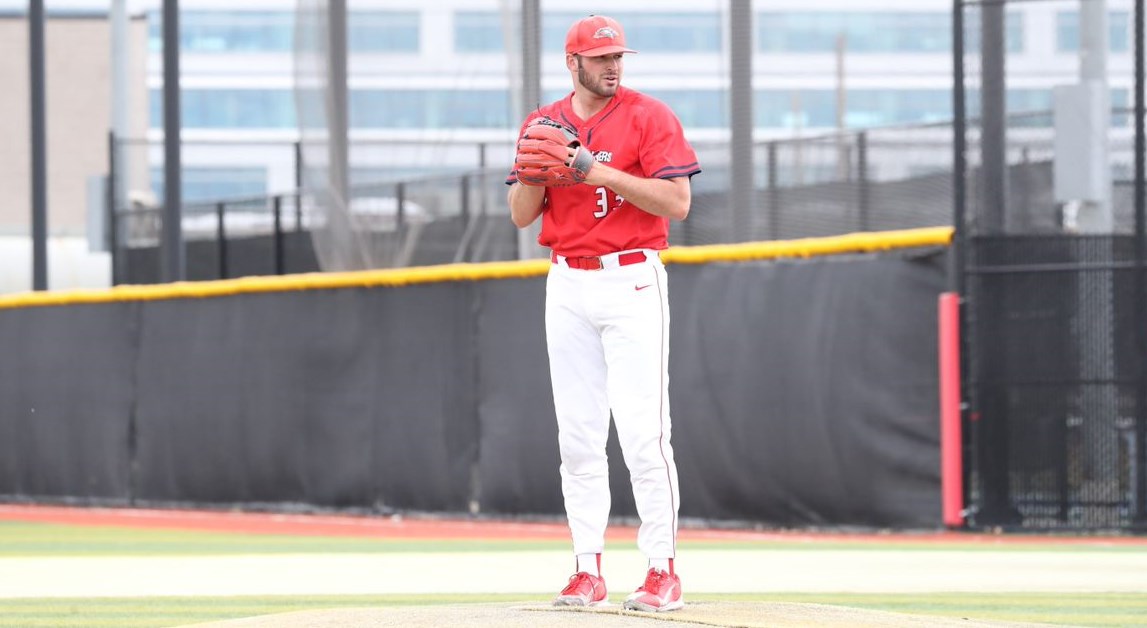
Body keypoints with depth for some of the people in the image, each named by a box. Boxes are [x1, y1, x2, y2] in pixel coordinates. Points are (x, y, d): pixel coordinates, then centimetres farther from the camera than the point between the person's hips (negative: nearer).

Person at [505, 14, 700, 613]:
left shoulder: (649, 116, -3)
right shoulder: (543, 124, 11)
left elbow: (677, 202, -12)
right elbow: (521, 215, 11)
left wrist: (599, 171, -18)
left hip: (631, 282, -5)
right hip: (567, 286, 5)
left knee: (642, 433, -10)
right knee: (578, 435, 4)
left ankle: (662, 570, -7)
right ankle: (588, 571, 9)